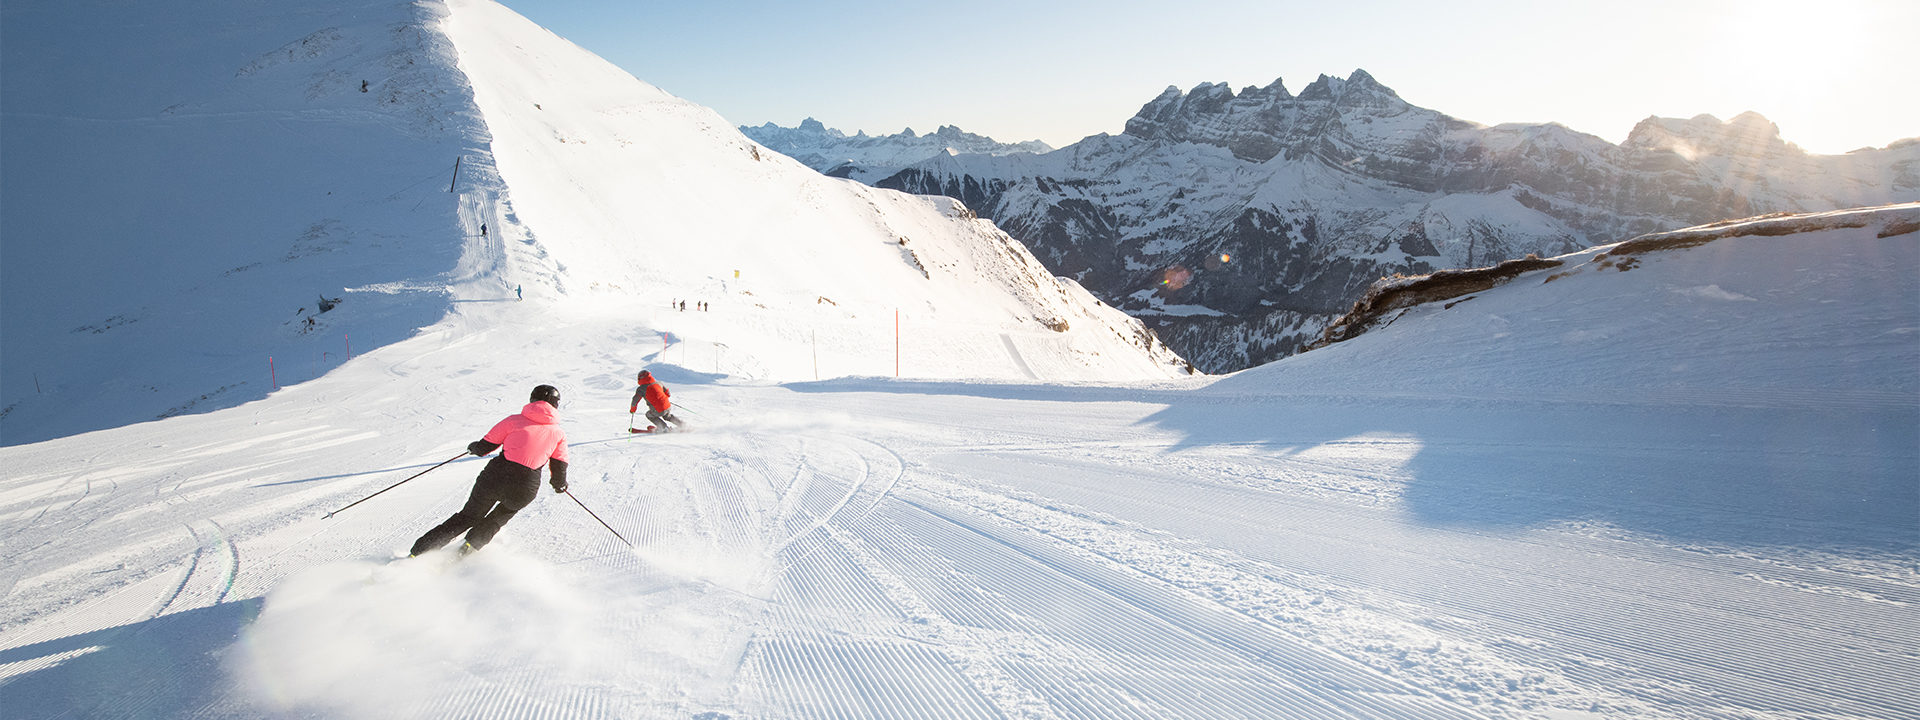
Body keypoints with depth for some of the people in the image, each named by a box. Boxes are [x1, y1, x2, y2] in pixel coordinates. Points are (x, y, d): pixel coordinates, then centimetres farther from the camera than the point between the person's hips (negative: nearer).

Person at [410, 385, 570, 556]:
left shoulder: (514, 420, 7)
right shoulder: (559, 434, 7)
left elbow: (484, 447, 9)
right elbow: (559, 469, 7)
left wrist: (473, 447, 32)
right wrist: (560, 484, 29)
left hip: (494, 477, 1)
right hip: (524, 489, -1)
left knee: (467, 517, 22)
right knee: (499, 517, 32)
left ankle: (417, 553, 23)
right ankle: (472, 544, 18)